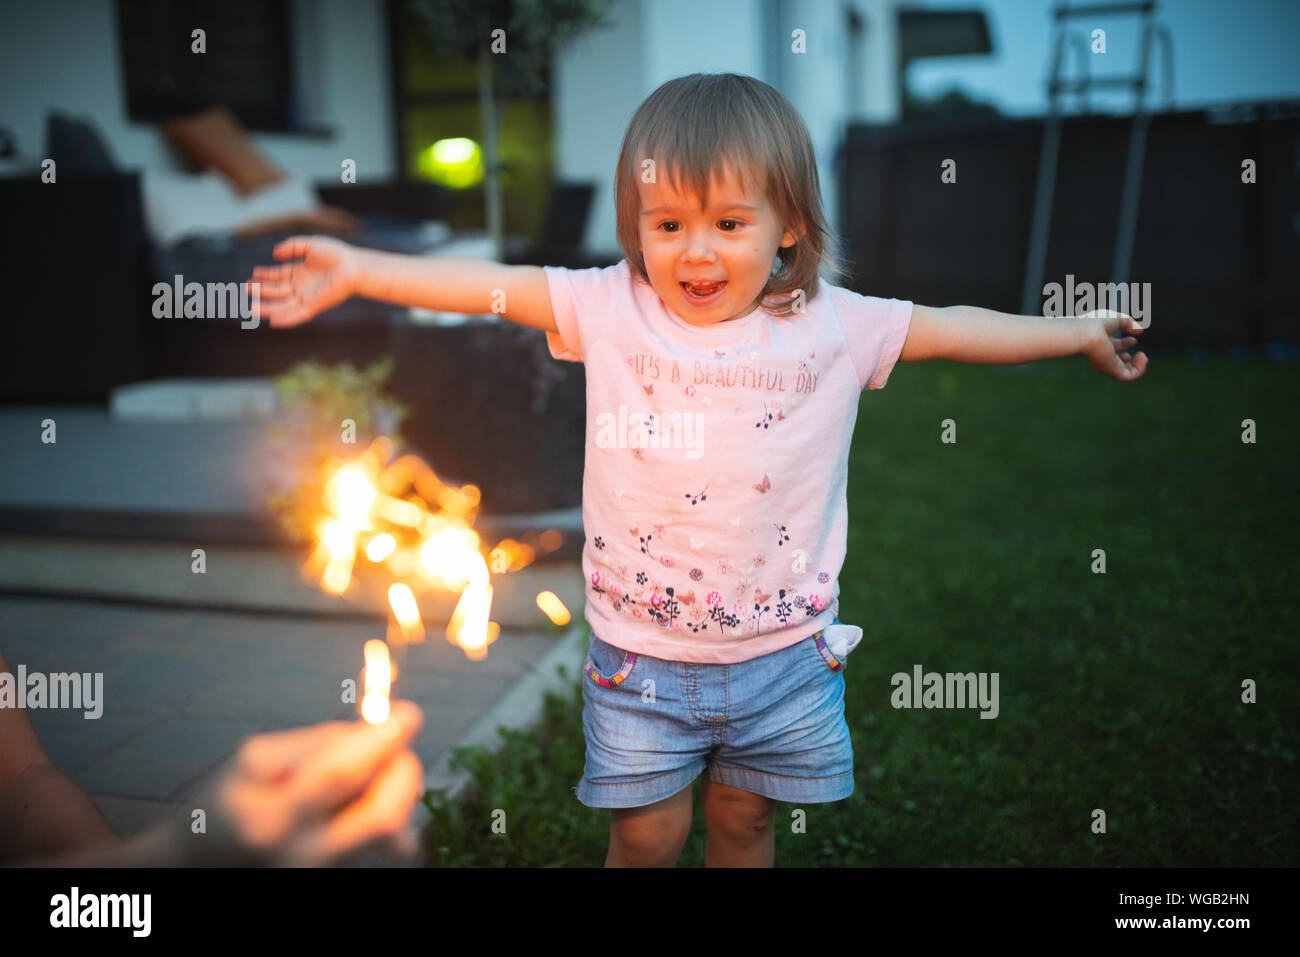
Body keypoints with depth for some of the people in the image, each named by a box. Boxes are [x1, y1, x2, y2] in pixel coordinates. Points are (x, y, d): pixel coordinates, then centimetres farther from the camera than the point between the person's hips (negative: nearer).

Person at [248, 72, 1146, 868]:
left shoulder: (833, 325, -4)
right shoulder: (610, 308, -6)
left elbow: (954, 328, 6)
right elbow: (487, 285, -6)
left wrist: (1081, 332, 13)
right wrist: (354, 270, -9)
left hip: (783, 653, 1)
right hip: (641, 655, -1)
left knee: (745, 822, 18)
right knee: (645, 837, 10)